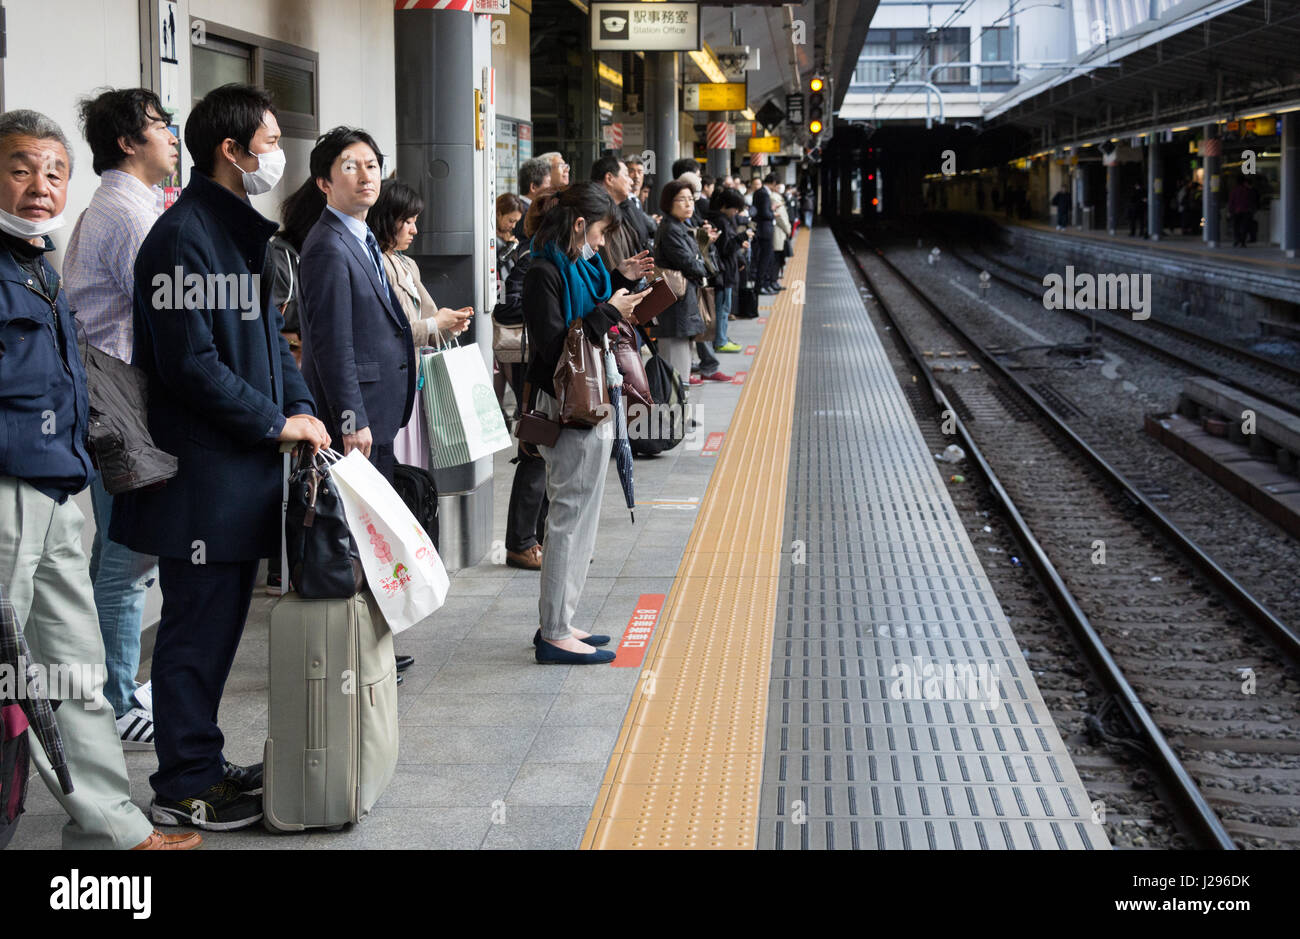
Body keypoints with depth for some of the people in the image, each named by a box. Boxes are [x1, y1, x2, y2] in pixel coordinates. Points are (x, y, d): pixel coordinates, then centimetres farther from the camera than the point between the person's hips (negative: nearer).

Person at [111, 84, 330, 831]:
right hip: (202, 473, -10)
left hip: (245, 470, 10)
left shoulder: (244, 231, 16)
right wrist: (277, 423, -14)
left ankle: (203, 762, 27)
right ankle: (183, 788, 8)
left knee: (222, 622, 16)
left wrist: (304, 406, 7)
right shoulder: (183, 236, -16)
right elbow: (192, 364, -21)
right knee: (199, 626, -2)